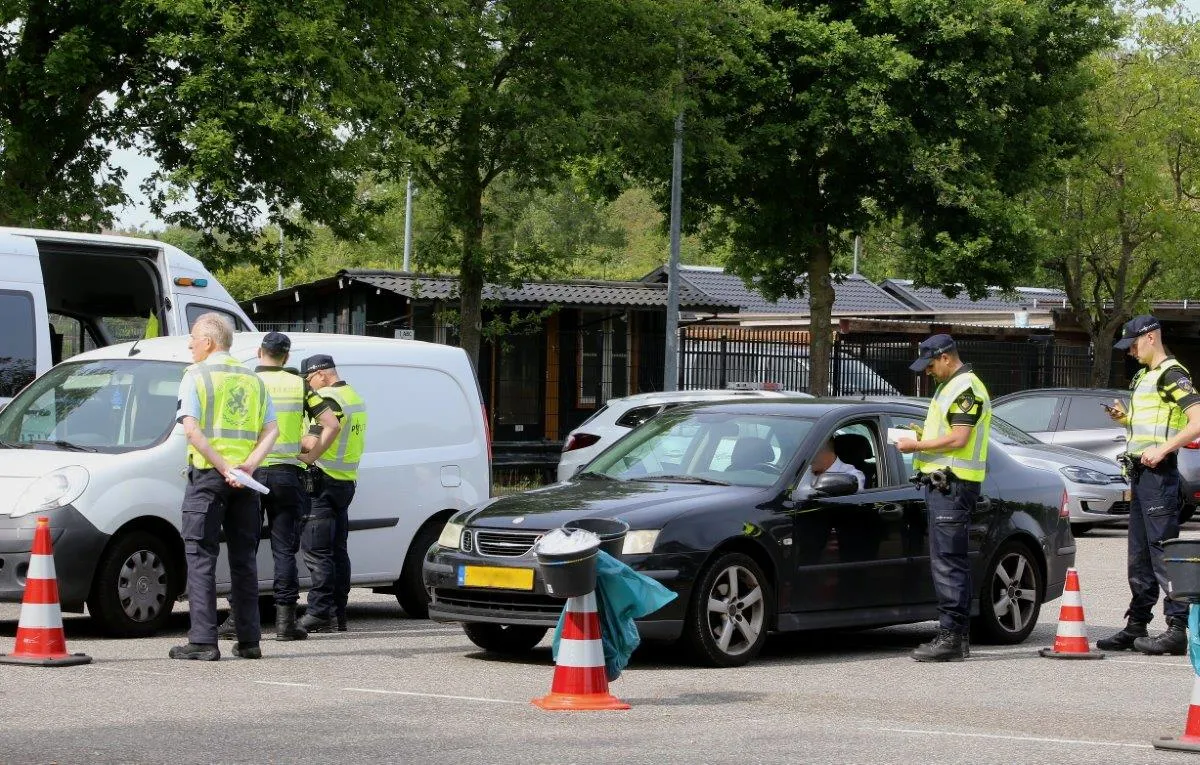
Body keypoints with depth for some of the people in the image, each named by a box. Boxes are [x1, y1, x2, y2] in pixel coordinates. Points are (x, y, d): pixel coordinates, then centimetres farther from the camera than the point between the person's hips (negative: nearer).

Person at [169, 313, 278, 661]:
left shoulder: (197, 376, -2)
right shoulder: (253, 380, 15)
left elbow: (192, 429, -15)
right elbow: (271, 430, 5)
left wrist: (223, 467, -17)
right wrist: (249, 464, -7)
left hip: (208, 476, -5)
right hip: (244, 481, 5)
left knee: (200, 557, -3)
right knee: (244, 558, 11)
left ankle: (203, 641, -10)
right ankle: (249, 640, 10)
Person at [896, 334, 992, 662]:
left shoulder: (966, 388, -11)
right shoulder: (949, 387, 22)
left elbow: (959, 438, -19)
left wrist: (918, 446, -11)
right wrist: (924, 435, 14)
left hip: (953, 484, -11)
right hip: (942, 483, 11)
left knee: (948, 561, -12)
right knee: (950, 561, 11)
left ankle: (951, 636, -14)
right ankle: (958, 637, 14)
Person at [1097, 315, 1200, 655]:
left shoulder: (1172, 374, -10)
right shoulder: (1145, 376, 20)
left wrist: (1162, 449, -25)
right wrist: (1125, 418, 11)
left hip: (1159, 474, -10)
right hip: (1140, 474, 10)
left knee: (1163, 553, -12)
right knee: (1140, 556, 13)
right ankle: (1136, 627, 18)